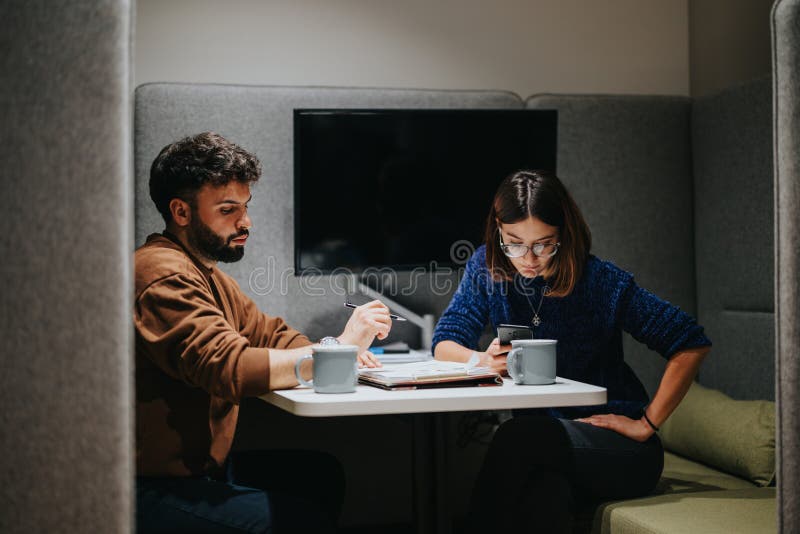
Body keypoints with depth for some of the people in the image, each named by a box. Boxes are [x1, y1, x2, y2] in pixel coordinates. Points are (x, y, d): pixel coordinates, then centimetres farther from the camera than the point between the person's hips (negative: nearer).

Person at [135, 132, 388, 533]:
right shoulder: (164, 276, -21)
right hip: (154, 489, -11)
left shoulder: (206, 272, 15)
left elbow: (268, 333, 16)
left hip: (197, 464, 11)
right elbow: (229, 368, -32)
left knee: (322, 474, 13)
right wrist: (336, 350, -23)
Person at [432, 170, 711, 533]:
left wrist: (646, 425, -13)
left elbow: (692, 345, -10)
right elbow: (444, 344, 0)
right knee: (546, 494, -36)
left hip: (613, 445, -2)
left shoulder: (602, 281, -12)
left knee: (522, 434, -34)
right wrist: (483, 360, -23)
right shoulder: (487, 266, -1)